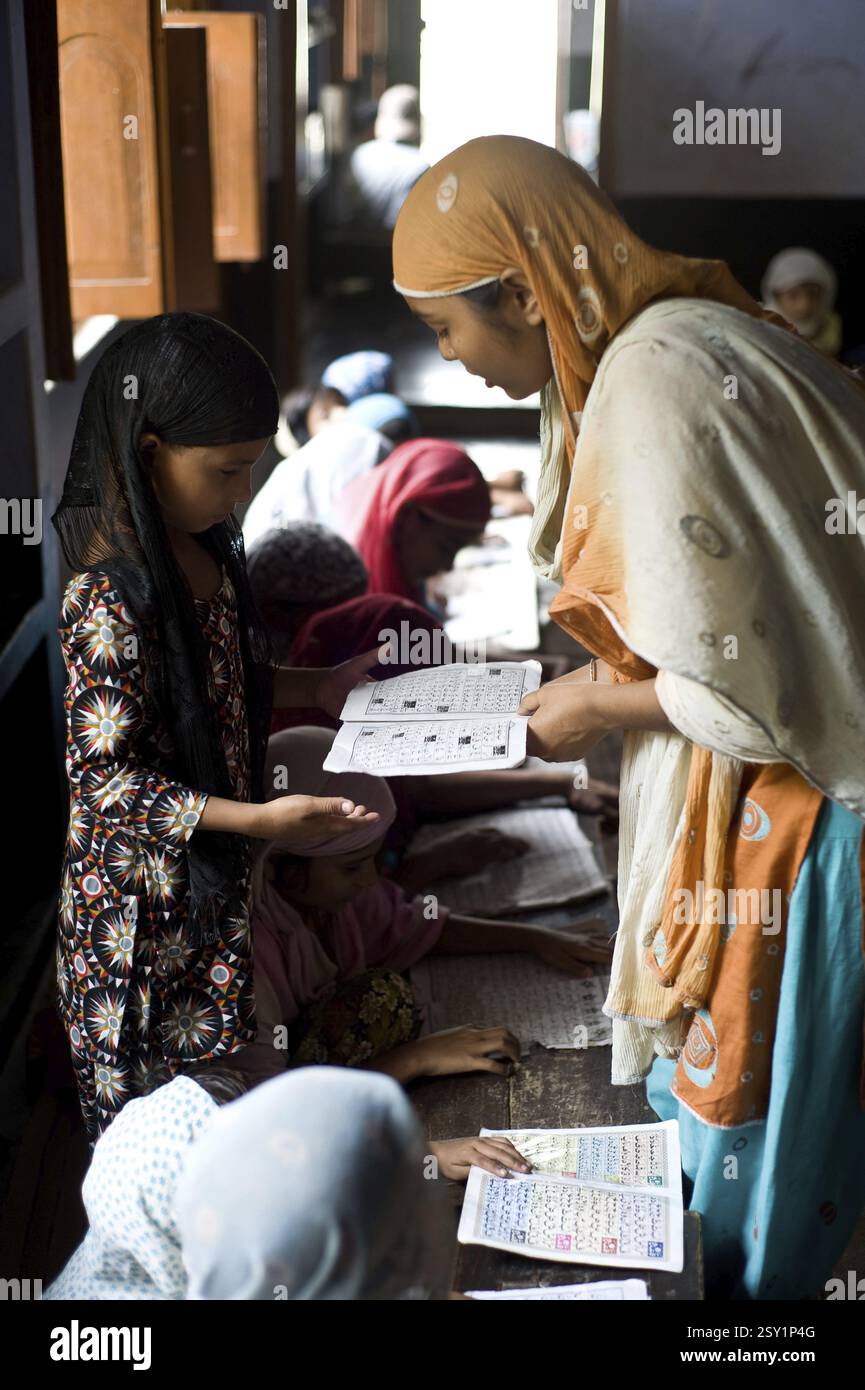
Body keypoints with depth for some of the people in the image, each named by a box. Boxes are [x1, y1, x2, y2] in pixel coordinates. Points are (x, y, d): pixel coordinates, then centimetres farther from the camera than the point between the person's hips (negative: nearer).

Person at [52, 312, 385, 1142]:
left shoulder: (205, 551, 0)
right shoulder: (110, 602, -28)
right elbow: (103, 777, -25)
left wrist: (316, 688, 1)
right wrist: (260, 819, -29)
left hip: (211, 873, 8)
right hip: (143, 894, -8)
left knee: (206, 1069, 22)